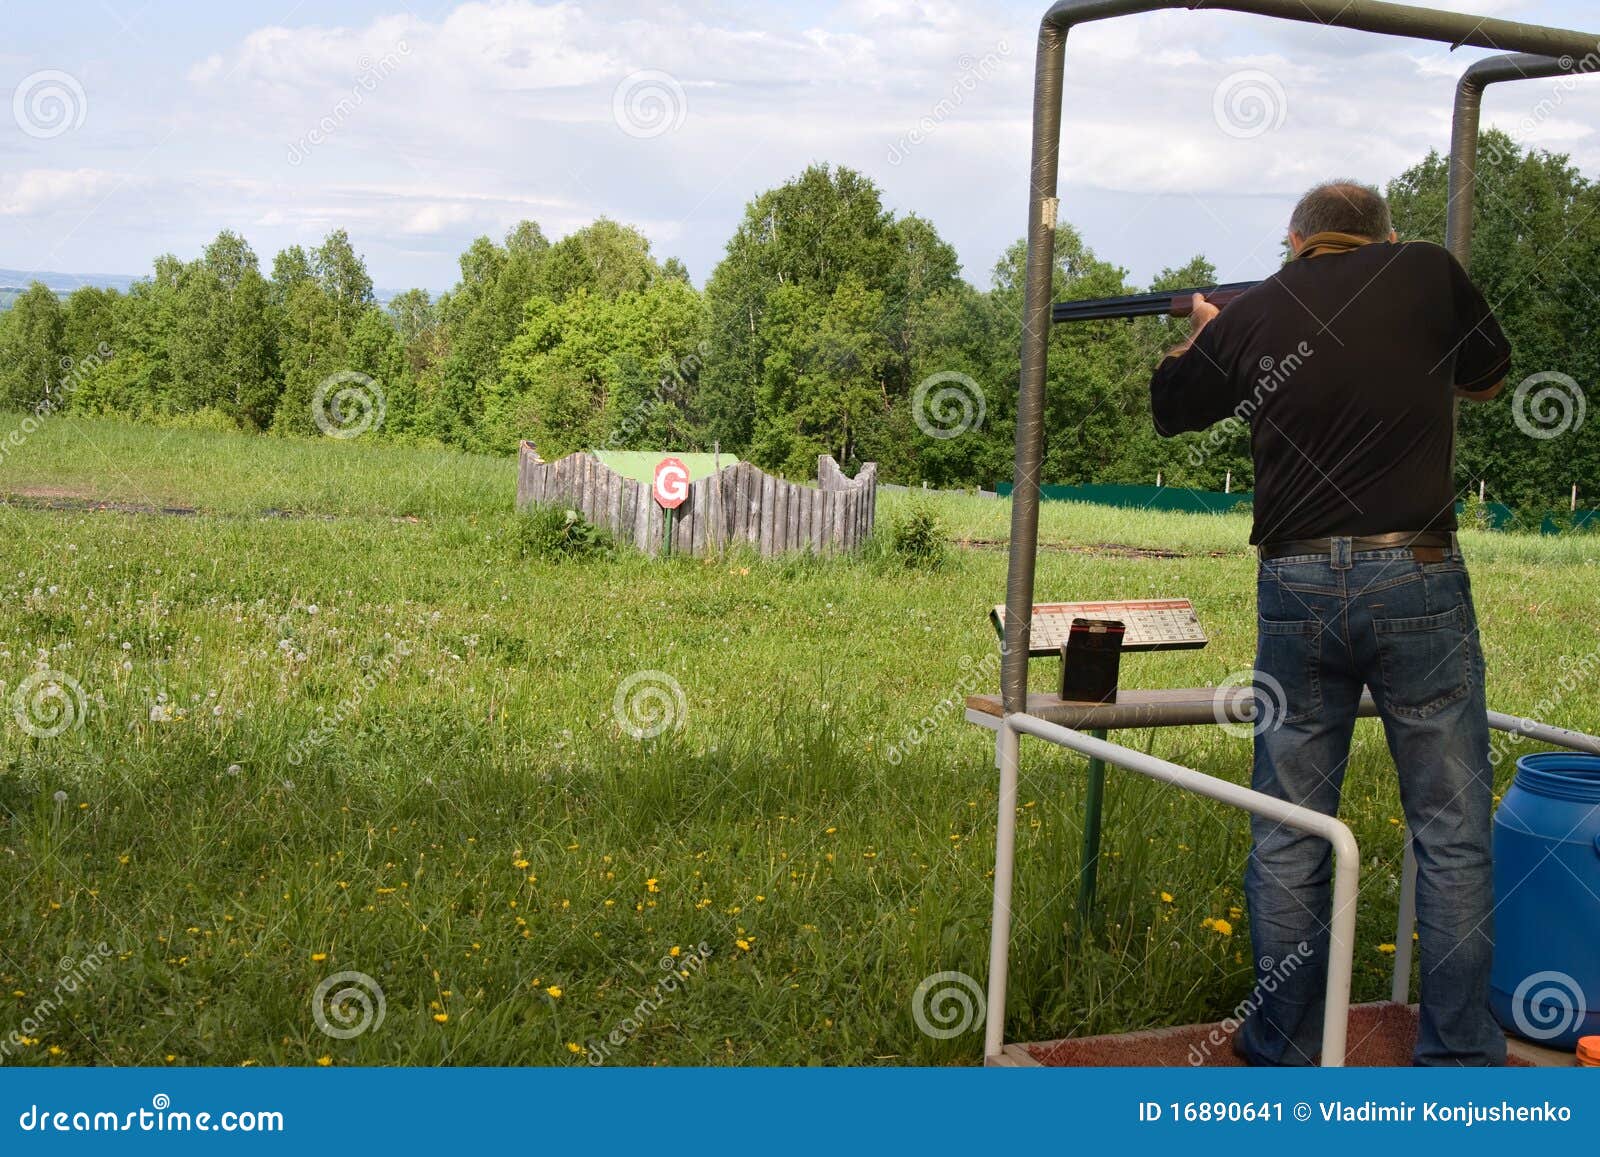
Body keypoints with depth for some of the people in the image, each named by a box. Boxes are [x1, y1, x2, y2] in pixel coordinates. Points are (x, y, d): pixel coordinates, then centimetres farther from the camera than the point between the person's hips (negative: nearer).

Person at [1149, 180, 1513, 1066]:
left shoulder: (1249, 316, 5)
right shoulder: (1427, 274, 2)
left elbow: (1167, 406, 22)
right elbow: (1490, 378, 19)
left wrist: (1204, 334, 40)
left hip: (1297, 589, 2)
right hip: (1416, 582, -1)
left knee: (1287, 838, 10)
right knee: (1452, 831, 7)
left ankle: (1282, 1049, 21)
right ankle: (1458, 1058, 12)